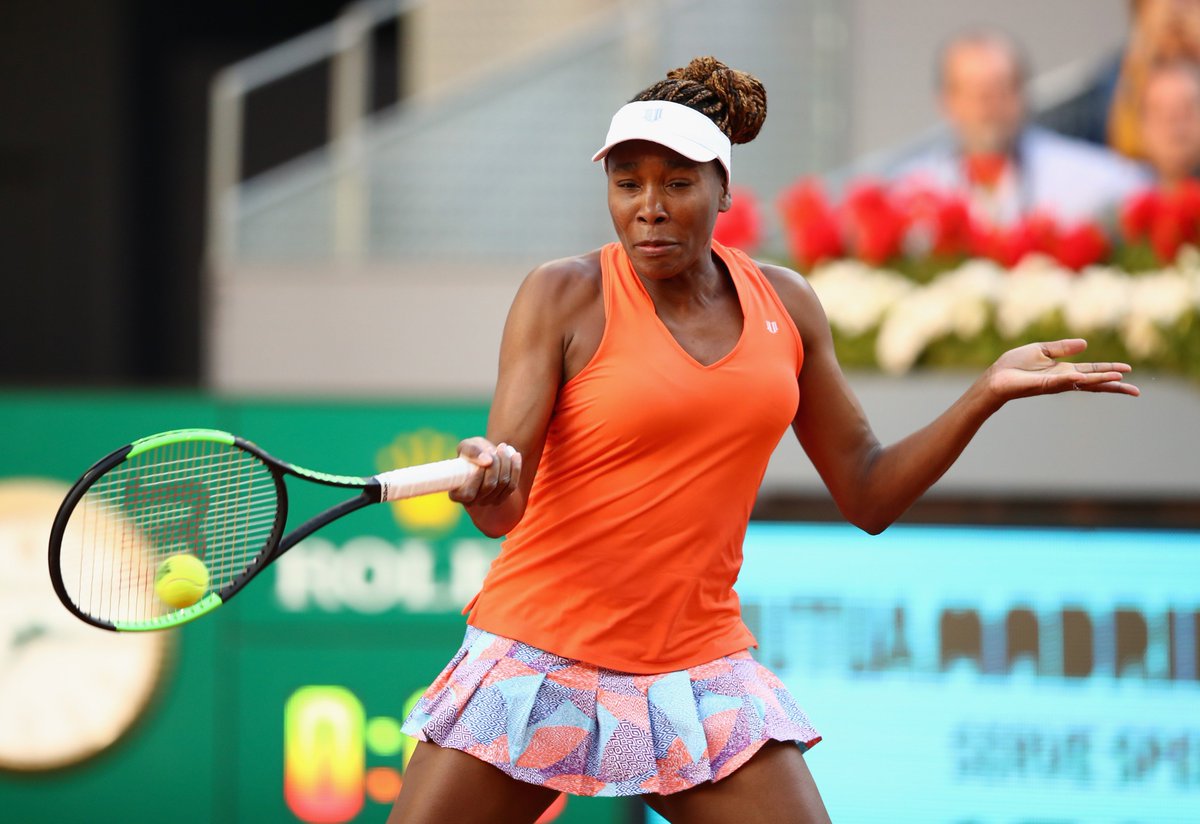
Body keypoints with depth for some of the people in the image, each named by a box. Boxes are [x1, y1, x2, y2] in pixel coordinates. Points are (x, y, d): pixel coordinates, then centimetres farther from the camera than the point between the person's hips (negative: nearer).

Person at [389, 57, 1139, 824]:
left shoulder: (786, 305, 4)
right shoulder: (562, 295, -8)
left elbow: (867, 494, 9)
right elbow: (503, 506, -15)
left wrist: (989, 392, -2)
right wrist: (491, 481, -39)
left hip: (700, 665, 3)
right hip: (542, 651, -3)